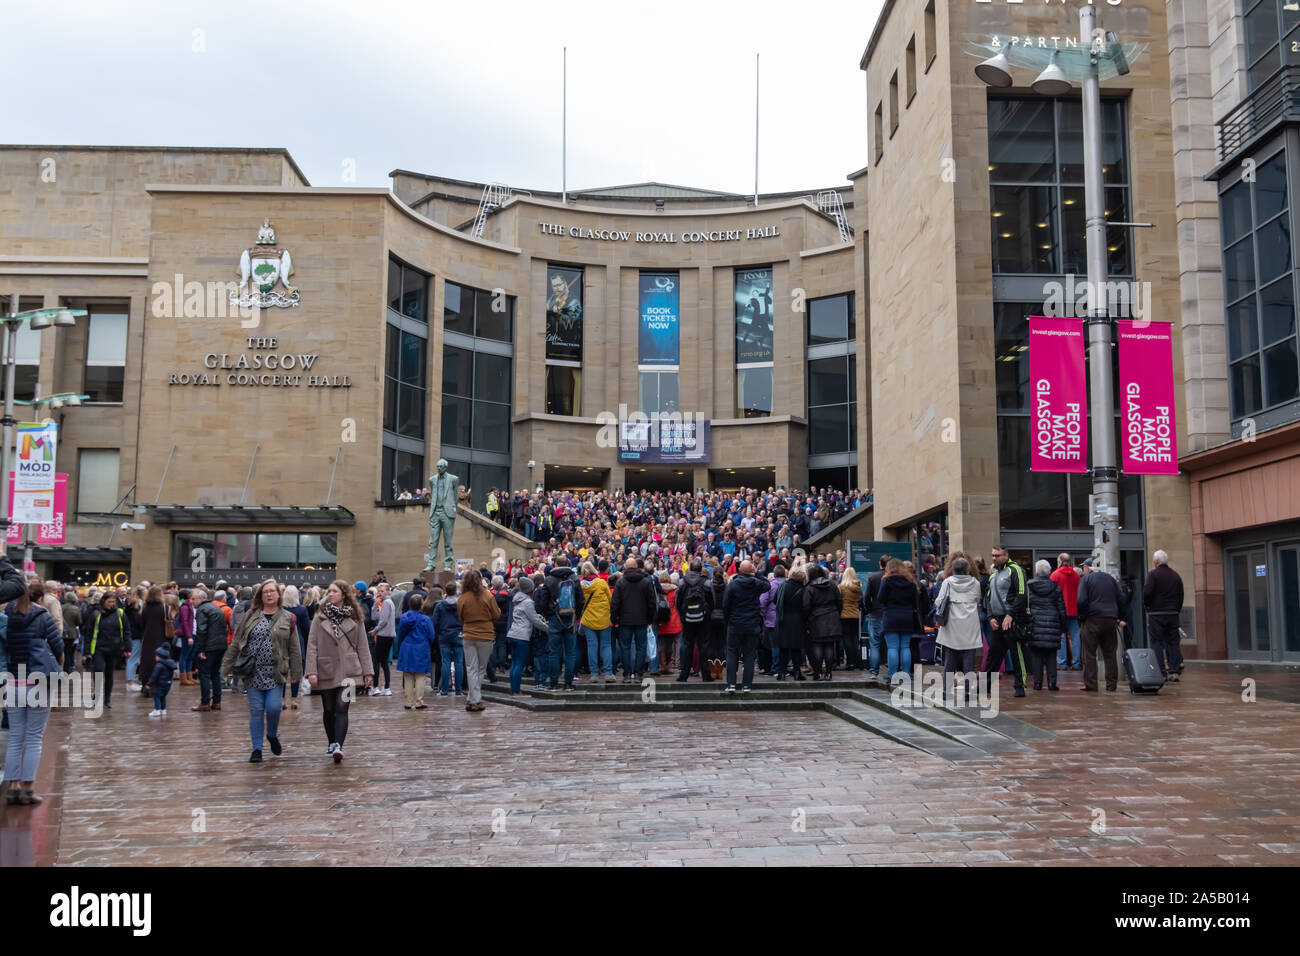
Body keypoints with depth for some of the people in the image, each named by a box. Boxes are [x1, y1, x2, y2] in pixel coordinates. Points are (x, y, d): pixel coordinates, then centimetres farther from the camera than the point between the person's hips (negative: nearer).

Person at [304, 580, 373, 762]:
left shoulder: (354, 619, 5)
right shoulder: (320, 618, 3)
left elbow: (362, 646, 7)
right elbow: (312, 646, -1)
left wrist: (367, 671, 2)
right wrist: (311, 671, -10)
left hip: (347, 670, -1)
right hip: (326, 670, 2)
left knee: (341, 708, -13)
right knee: (329, 710, 11)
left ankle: (338, 746, -20)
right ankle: (332, 744, 28)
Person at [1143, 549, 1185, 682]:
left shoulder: (1153, 574, -6)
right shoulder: (1176, 576, 13)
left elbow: (1147, 593, -16)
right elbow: (1181, 596, 14)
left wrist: (1147, 604, 3)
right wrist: (1176, 610, 19)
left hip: (1156, 614, -5)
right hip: (1173, 614, 5)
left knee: (1157, 643, -1)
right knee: (1173, 642, 8)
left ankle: (1161, 672, -5)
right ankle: (1174, 671, 3)